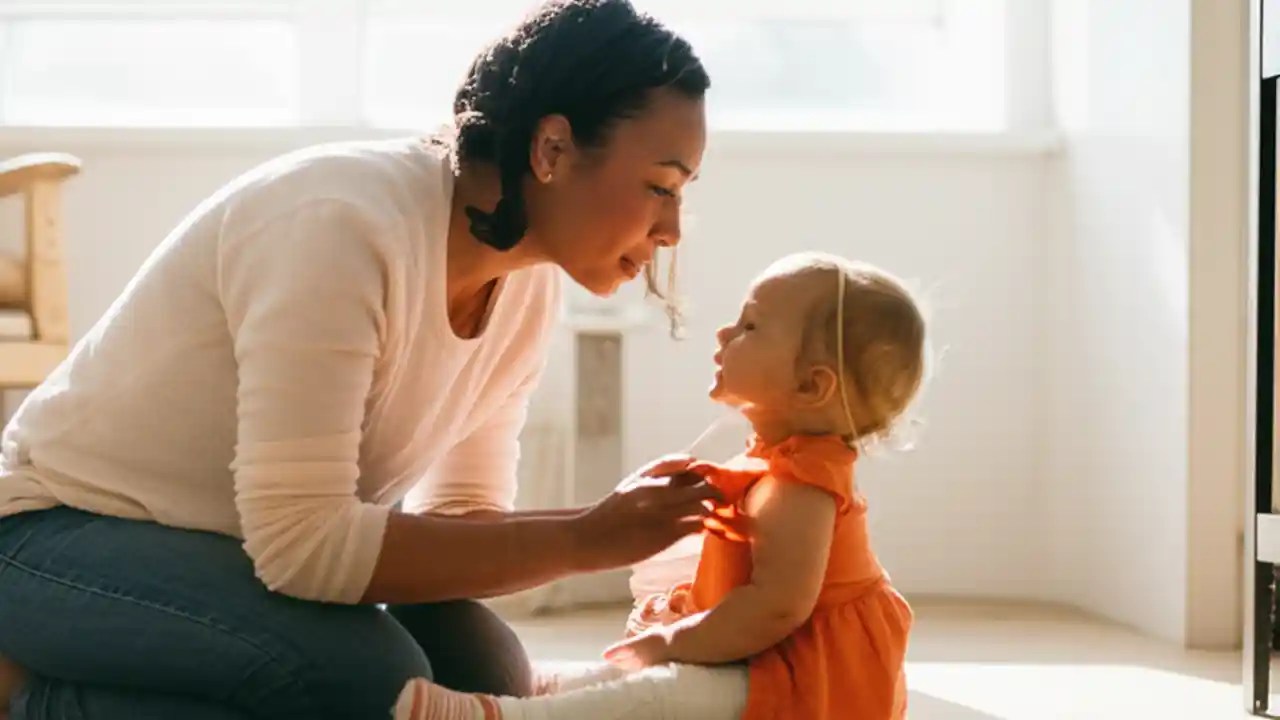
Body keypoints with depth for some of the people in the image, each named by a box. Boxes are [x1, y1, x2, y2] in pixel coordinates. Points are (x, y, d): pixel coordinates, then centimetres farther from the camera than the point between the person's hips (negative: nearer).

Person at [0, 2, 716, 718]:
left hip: (241, 548, 9)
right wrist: (582, 540, -29)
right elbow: (303, 543, -33)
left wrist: (612, 529, -18)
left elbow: (466, 516, 2)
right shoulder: (347, 224, -29)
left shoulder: (528, 280, -4)